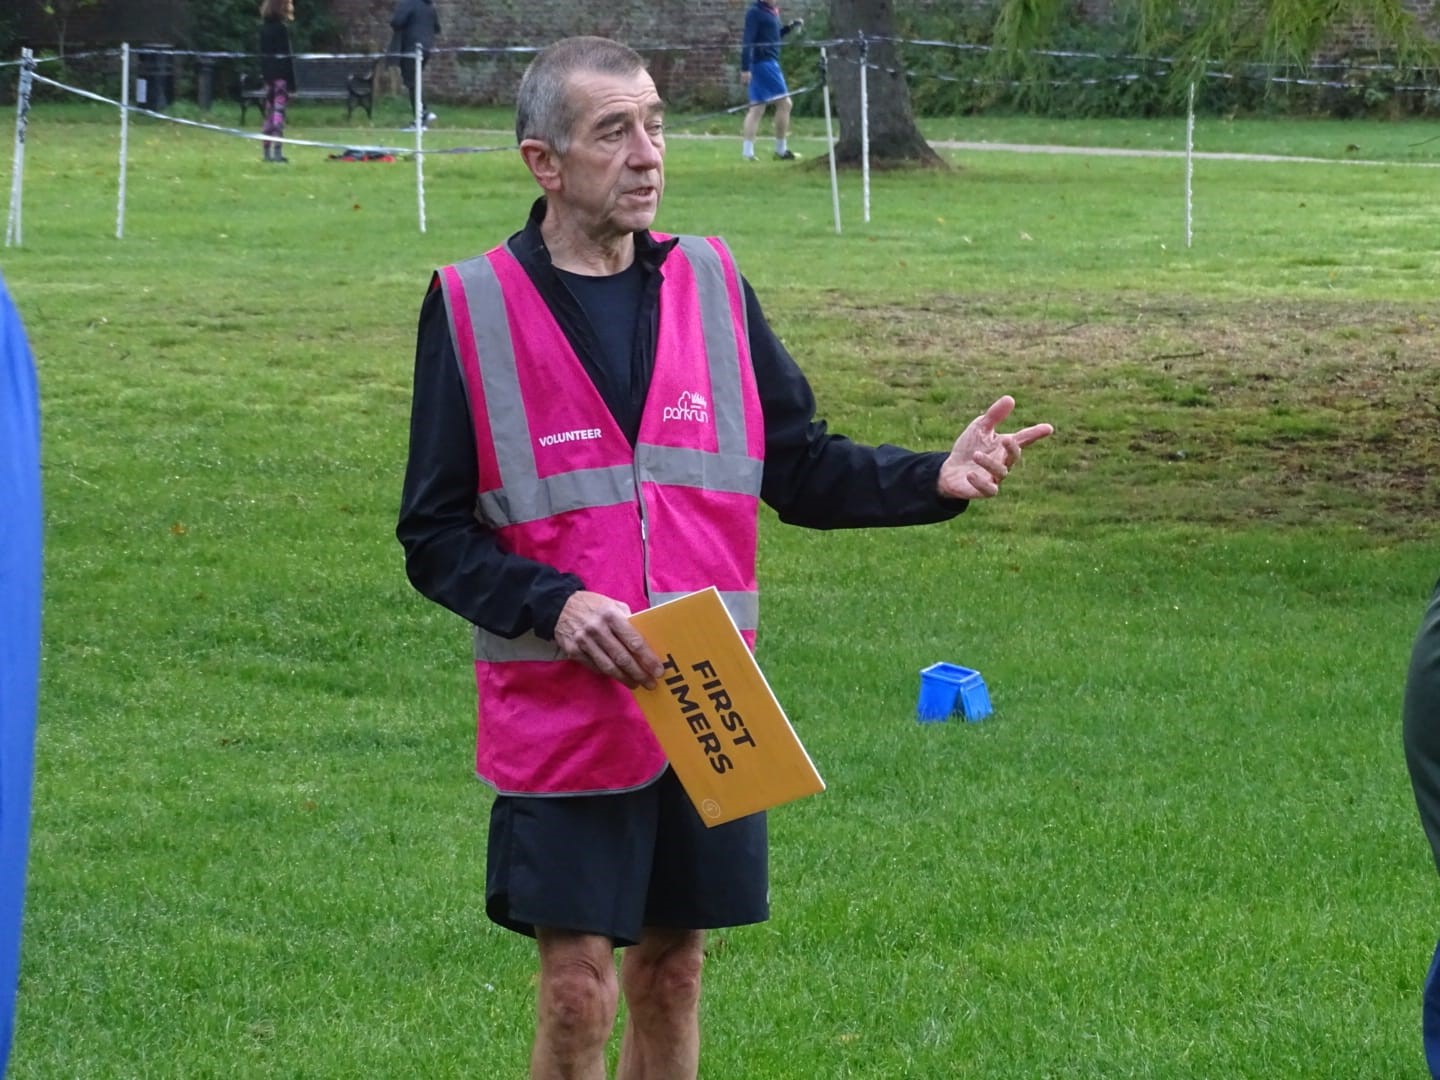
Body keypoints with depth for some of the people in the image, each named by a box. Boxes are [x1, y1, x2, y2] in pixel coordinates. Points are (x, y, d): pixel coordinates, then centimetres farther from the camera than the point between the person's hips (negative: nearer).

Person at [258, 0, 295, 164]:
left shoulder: (265, 27, 10)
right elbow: (285, 57, -15)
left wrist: (264, 74, 17)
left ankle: (268, 153, 14)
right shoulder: (281, 28, -13)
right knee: (278, 112, -10)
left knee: (270, 113, 12)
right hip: (280, 75, -8)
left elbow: (262, 54, 13)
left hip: (268, 75, 8)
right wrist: (291, 81, -13)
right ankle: (277, 152, -15)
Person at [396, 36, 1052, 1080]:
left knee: (672, 973, 11)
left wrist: (936, 479, -9)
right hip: (557, 713, -4)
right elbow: (435, 535, -5)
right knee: (576, 990, -3)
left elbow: (802, 470, 8)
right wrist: (555, 604, -20)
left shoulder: (711, 285, 6)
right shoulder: (471, 311, -6)